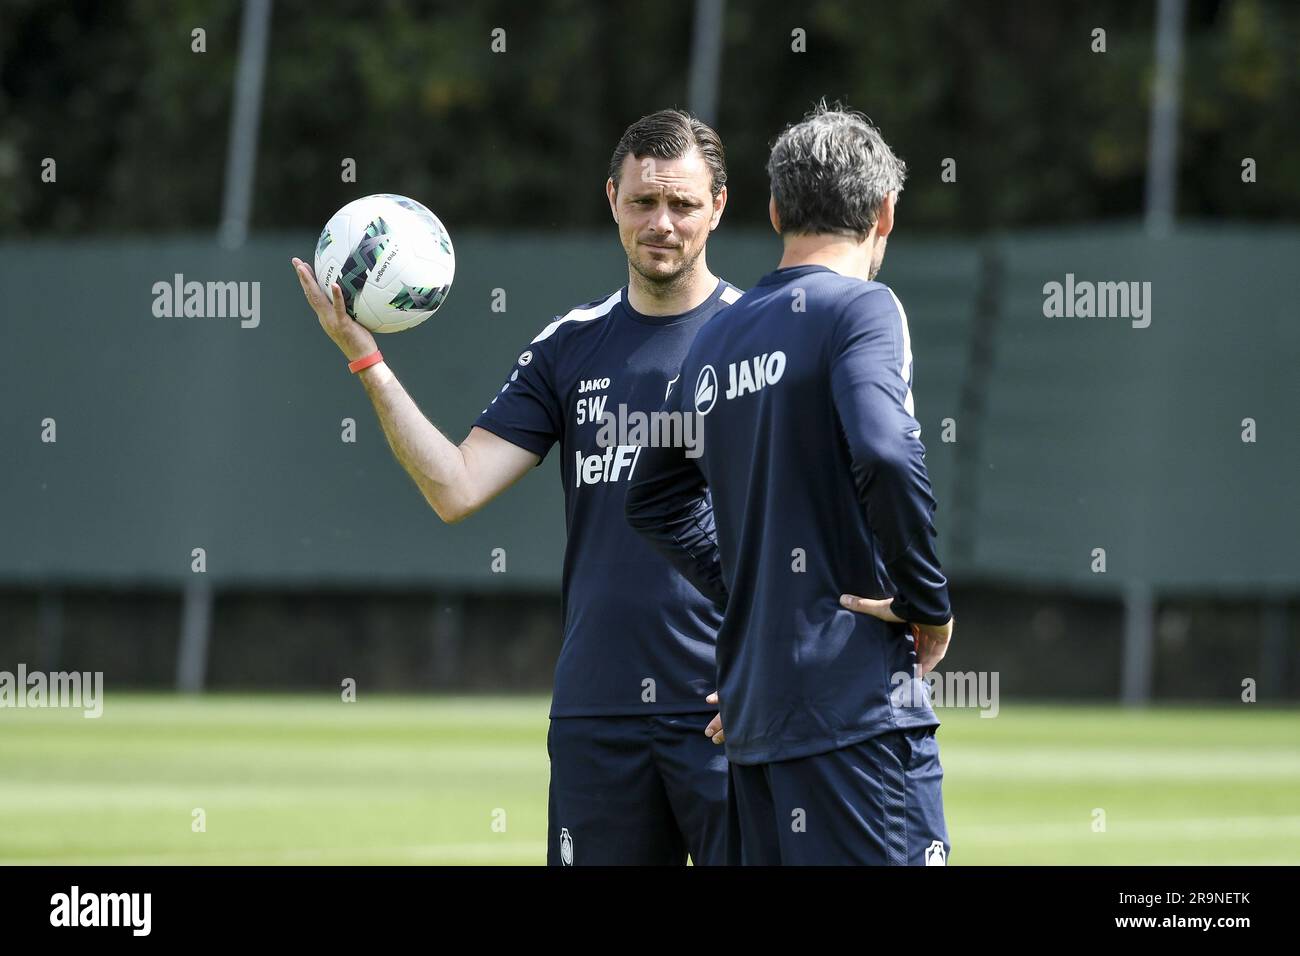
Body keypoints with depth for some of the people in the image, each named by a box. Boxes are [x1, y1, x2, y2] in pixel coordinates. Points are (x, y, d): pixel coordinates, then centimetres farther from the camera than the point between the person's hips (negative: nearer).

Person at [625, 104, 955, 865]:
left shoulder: (717, 338, 16)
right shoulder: (861, 308, -6)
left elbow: (657, 499, 27)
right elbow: (885, 454, -23)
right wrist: (928, 603, -11)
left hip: (751, 708, 8)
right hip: (857, 702, -8)